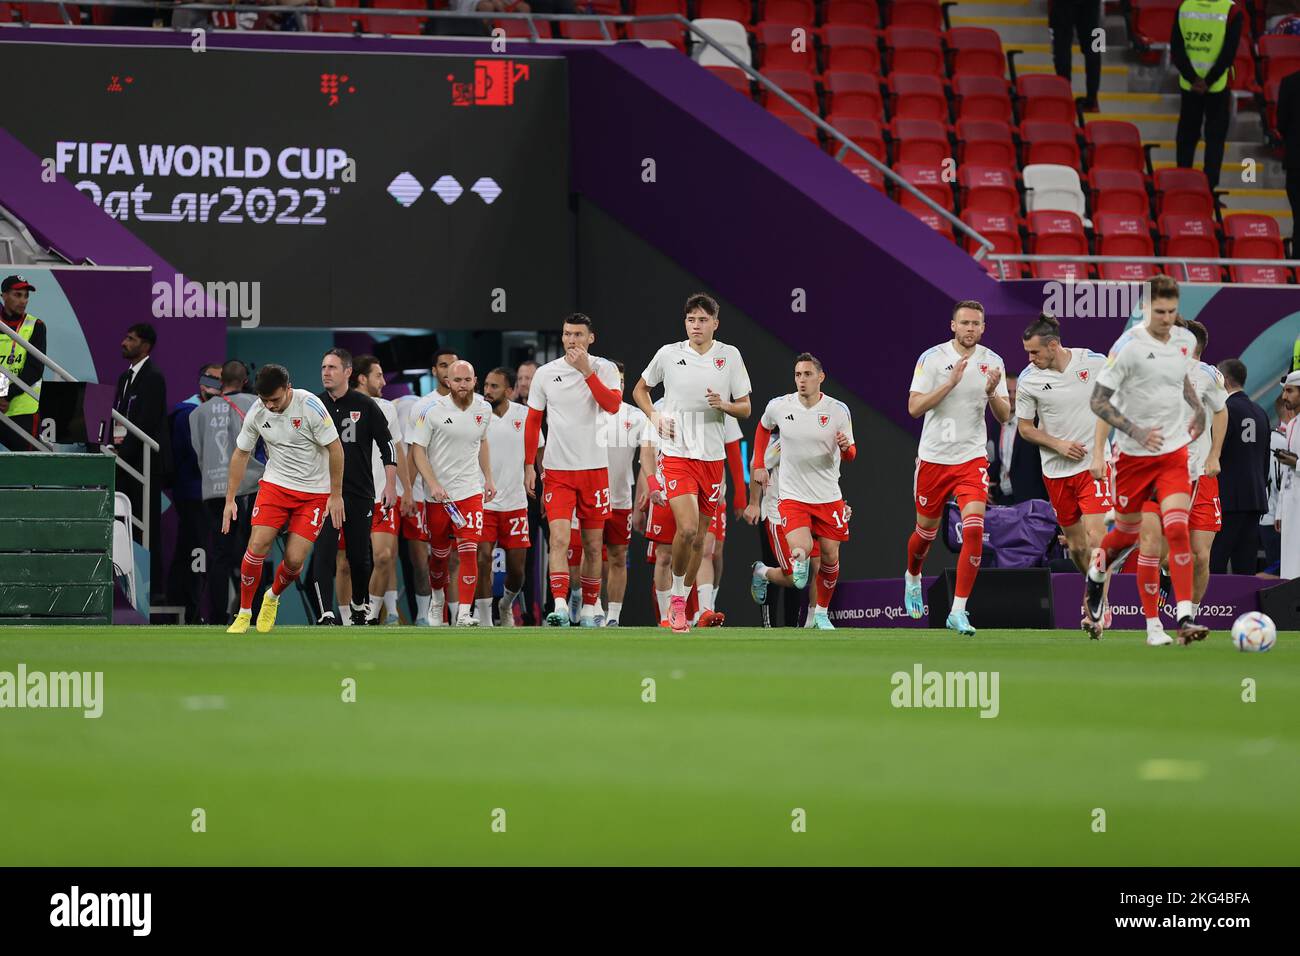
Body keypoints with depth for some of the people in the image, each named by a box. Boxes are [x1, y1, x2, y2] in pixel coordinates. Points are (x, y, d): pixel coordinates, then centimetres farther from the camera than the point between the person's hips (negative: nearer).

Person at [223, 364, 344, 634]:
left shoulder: (310, 406, -20)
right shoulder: (257, 412, -8)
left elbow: (335, 448, -11)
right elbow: (241, 454, 6)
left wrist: (336, 495, -9)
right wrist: (230, 500, 5)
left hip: (315, 492, -3)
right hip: (275, 485, 3)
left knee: (294, 560, -9)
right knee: (257, 546, -14)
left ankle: (273, 598, 24)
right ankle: (244, 613, 3)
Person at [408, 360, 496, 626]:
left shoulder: (483, 409, 3)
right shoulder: (433, 409, -10)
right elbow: (417, 449, -8)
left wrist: (488, 479, 17)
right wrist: (433, 484, -18)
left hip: (471, 492, 2)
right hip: (438, 495, -2)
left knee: (469, 552, -13)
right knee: (439, 554, 11)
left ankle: (464, 614, -13)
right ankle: (437, 601, 37)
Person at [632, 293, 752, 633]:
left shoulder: (730, 355, 2)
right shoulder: (669, 354, -1)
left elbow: (745, 408, 7)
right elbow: (640, 389, 16)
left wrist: (723, 405, -14)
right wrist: (654, 416, -2)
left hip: (712, 455, 3)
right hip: (677, 453, -3)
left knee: (700, 537, 7)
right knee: (687, 528, -20)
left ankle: (681, 604, 22)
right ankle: (676, 595, 1)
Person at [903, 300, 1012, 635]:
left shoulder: (992, 361, 1)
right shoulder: (932, 358, -7)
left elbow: (1004, 416, 3)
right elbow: (914, 407, -13)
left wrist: (992, 393, -18)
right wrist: (950, 383, -23)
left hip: (972, 458, 1)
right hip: (934, 457, -1)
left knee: (974, 528, -17)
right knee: (926, 530, 13)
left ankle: (958, 612, -13)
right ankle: (912, 578, 48)